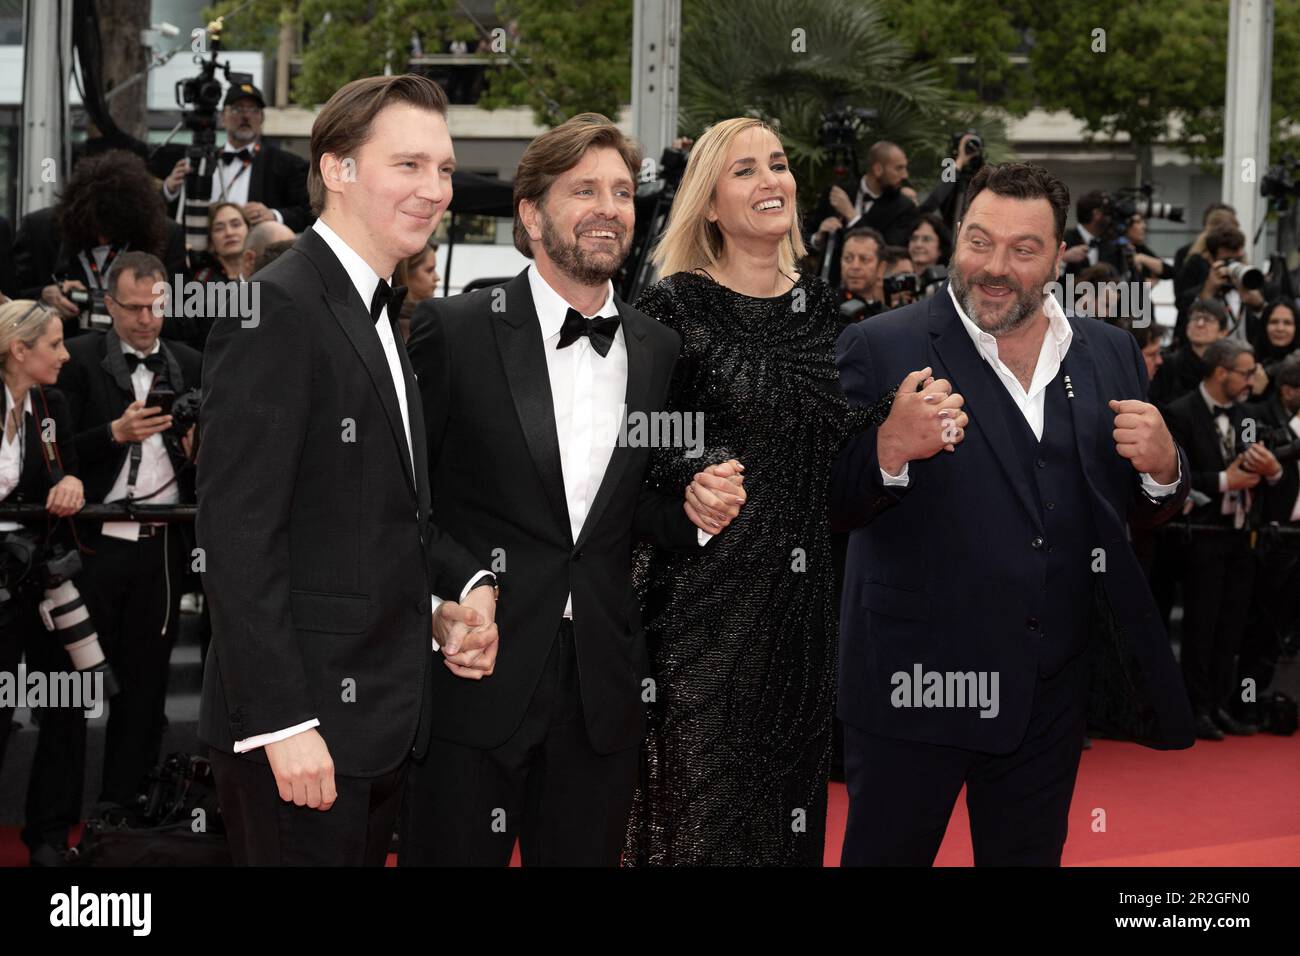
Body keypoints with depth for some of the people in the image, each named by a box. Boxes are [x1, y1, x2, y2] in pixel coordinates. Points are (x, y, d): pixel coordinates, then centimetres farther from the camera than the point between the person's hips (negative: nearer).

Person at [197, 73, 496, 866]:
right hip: (301, 726, -9)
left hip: (380, 720, 9)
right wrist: (283, 724, -22)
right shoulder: (276, 310, -15)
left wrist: (464, 586, 1)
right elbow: (237, 533, -19)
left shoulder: (378, 316, 15)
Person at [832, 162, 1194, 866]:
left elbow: (1144, 512, 14)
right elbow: (830, 506, -9)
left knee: (1029, 855, 17)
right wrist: (890, 449, -29)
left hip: (1051, 693, 4)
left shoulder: (1108, 353, 8)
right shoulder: (879, 350, -7)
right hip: (918, 678, -4)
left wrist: (1161, 466, -9)